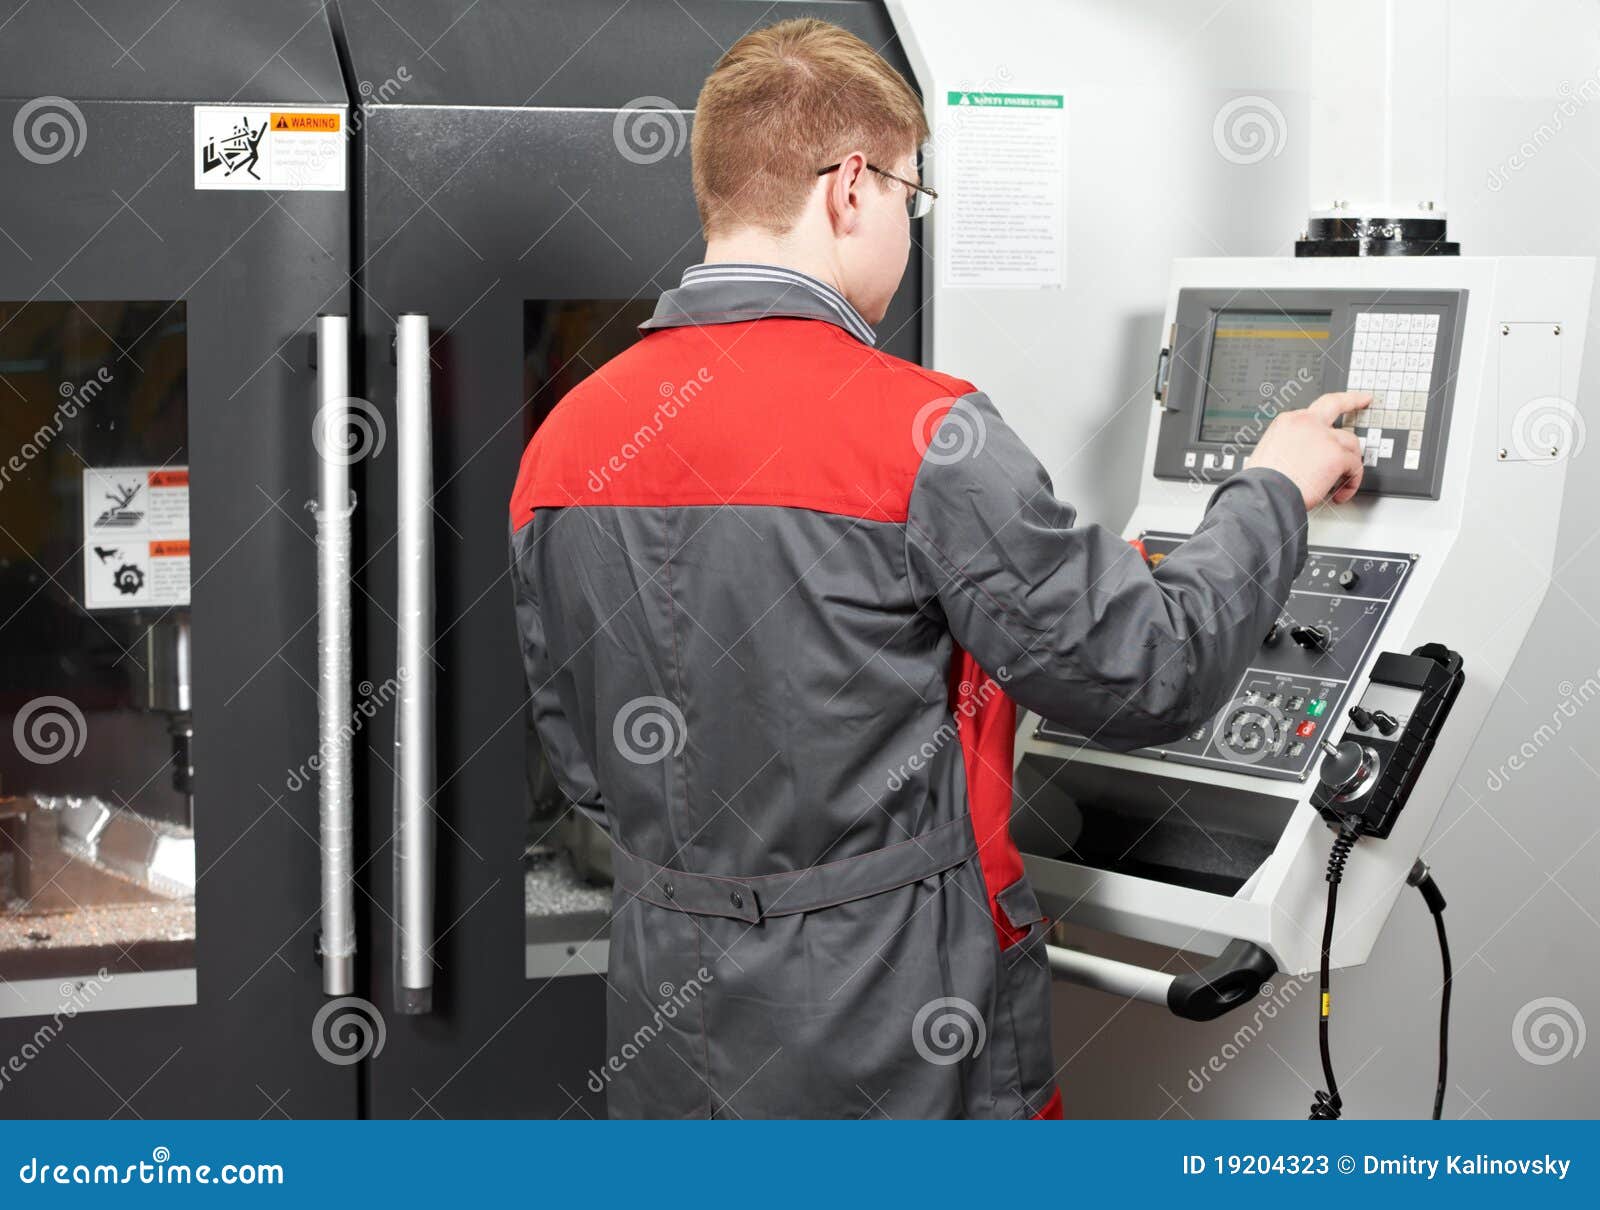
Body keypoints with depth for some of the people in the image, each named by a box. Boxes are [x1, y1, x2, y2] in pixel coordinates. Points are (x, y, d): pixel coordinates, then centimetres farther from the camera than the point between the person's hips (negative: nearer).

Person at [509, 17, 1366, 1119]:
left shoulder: (564, 439, 0)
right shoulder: (920, 431, -19)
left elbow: (582, 762, 9)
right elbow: (1151, 674, -12)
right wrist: (1274, 488, 3)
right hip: (896, 1054, -6)